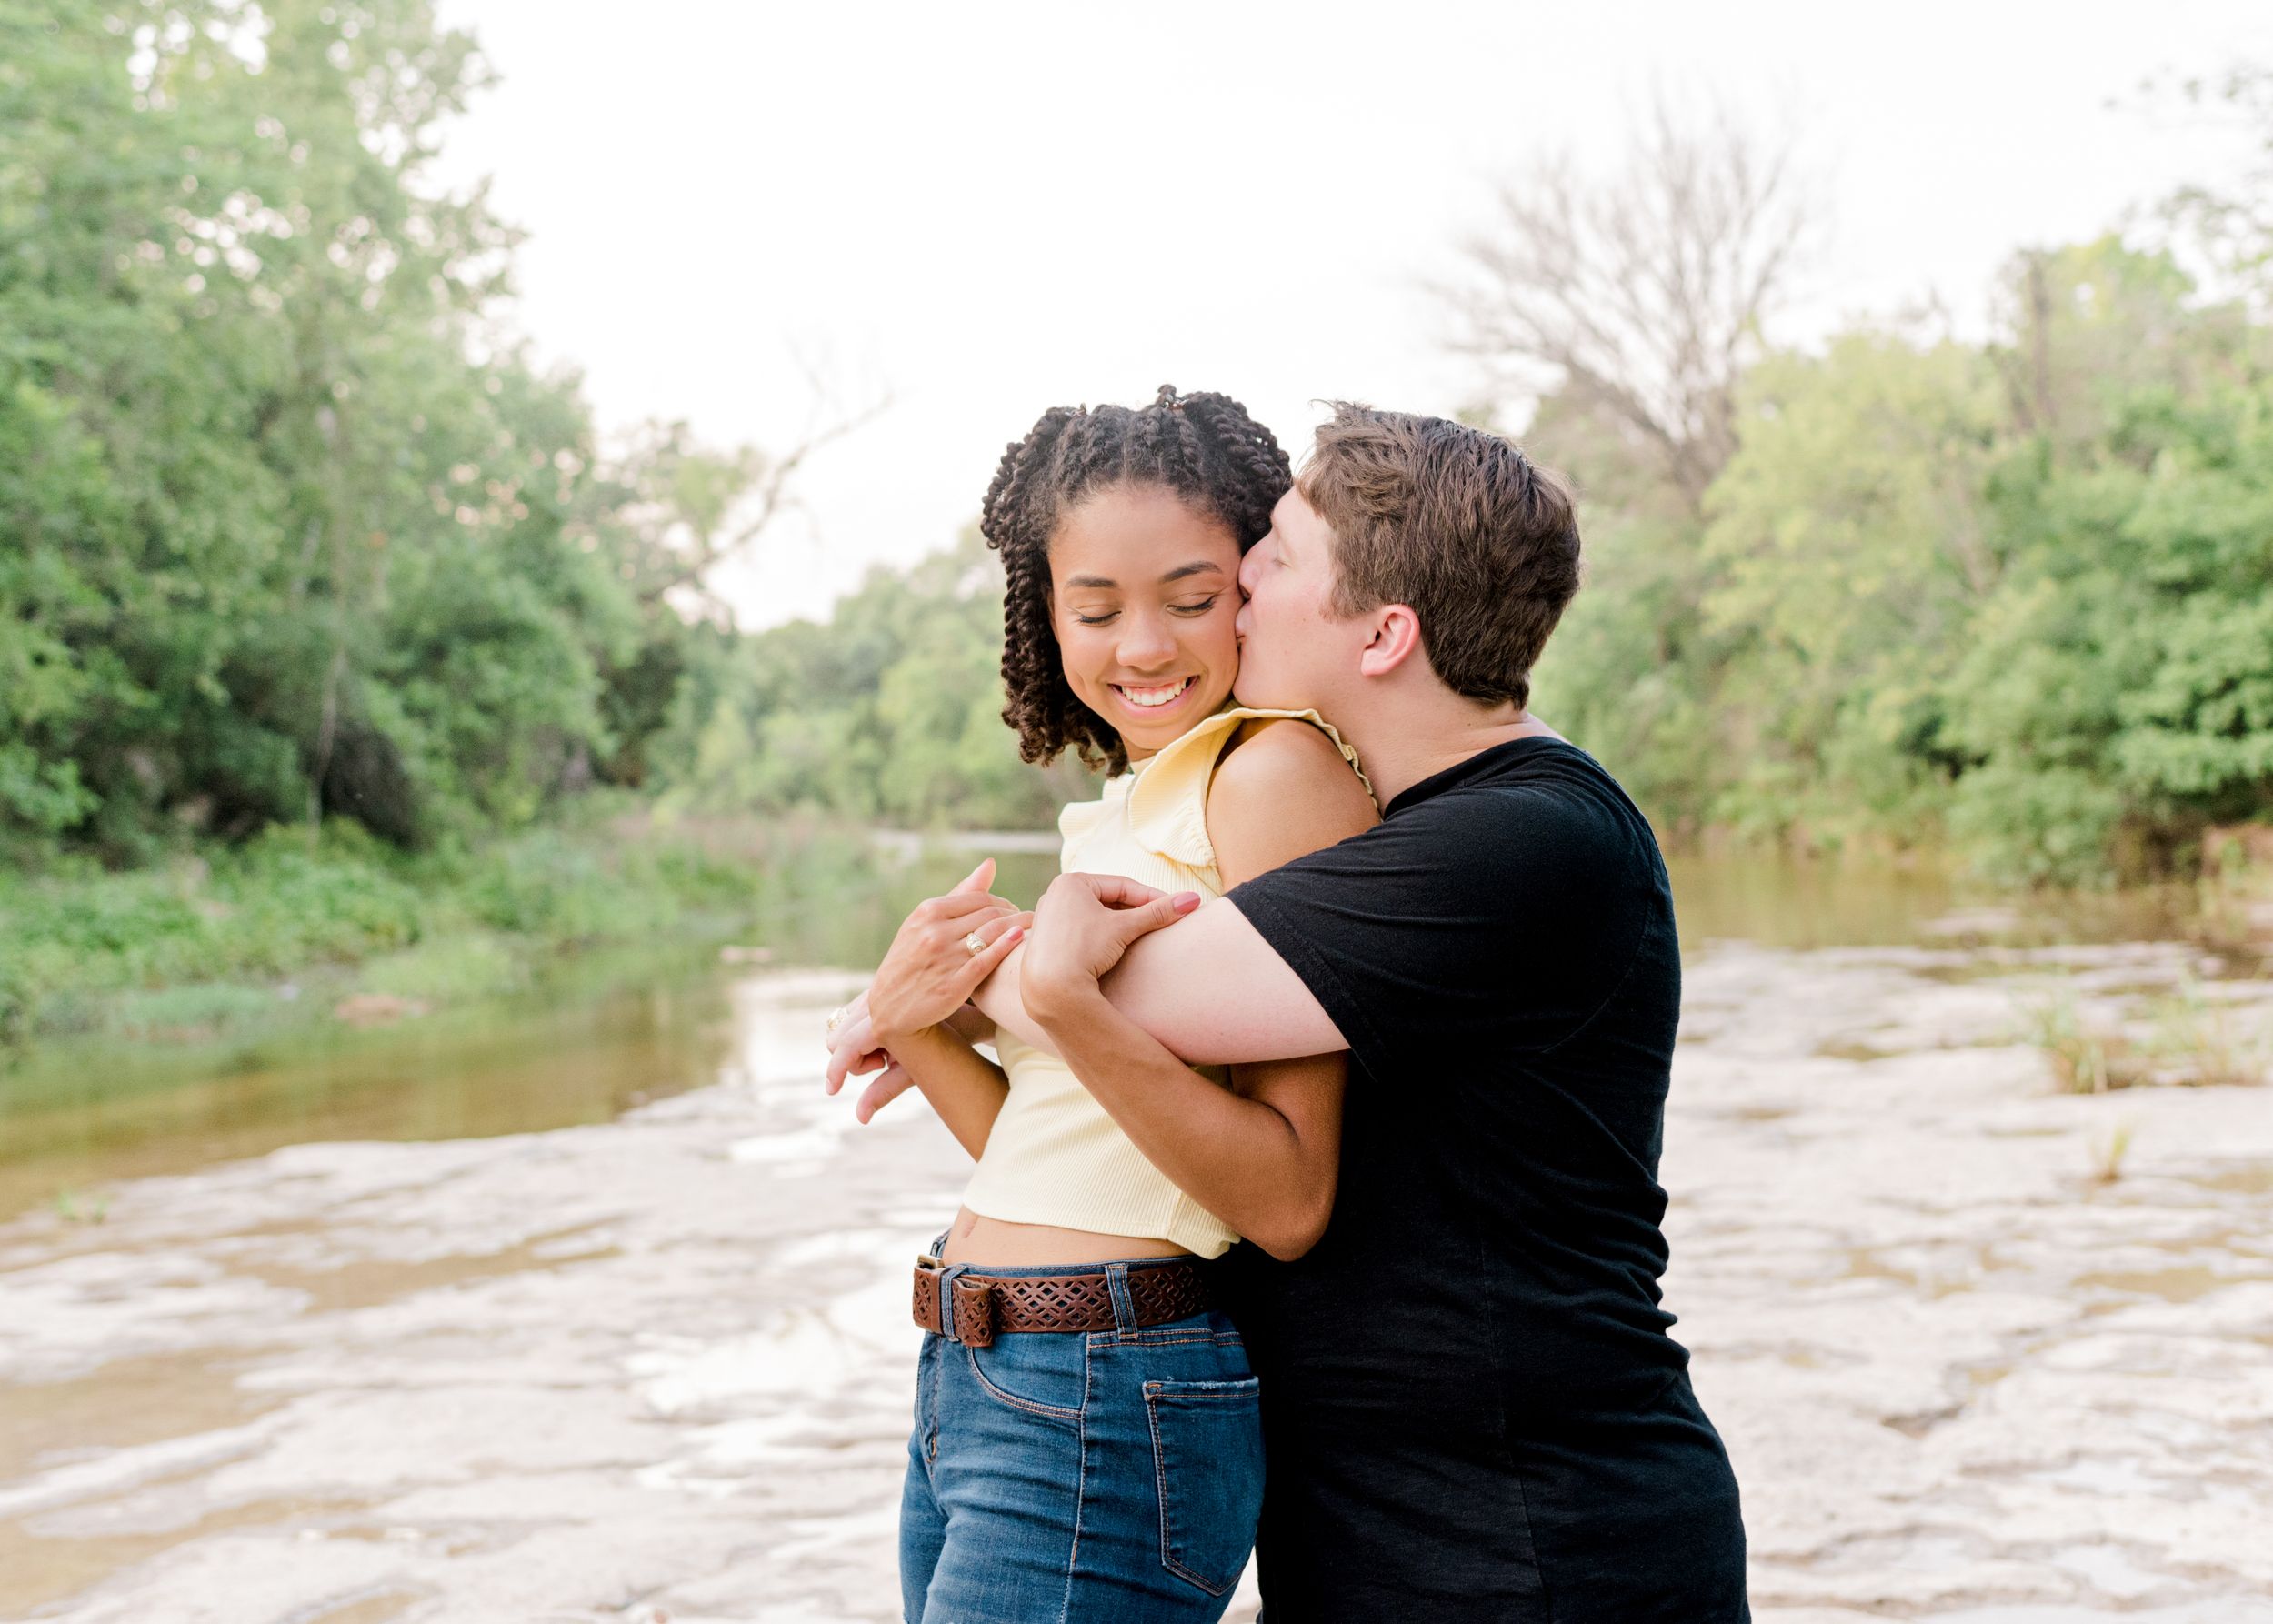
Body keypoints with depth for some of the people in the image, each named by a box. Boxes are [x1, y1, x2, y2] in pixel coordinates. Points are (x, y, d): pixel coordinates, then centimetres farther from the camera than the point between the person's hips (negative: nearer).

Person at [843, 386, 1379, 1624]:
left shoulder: (1281, 767, -11)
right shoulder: (1129, 805, 15)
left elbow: (1289, 1204, -17)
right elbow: (1043, 1150, 10)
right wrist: (907, 1023, -6)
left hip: (1105, 1414, -9)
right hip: (972, 1384, 9)